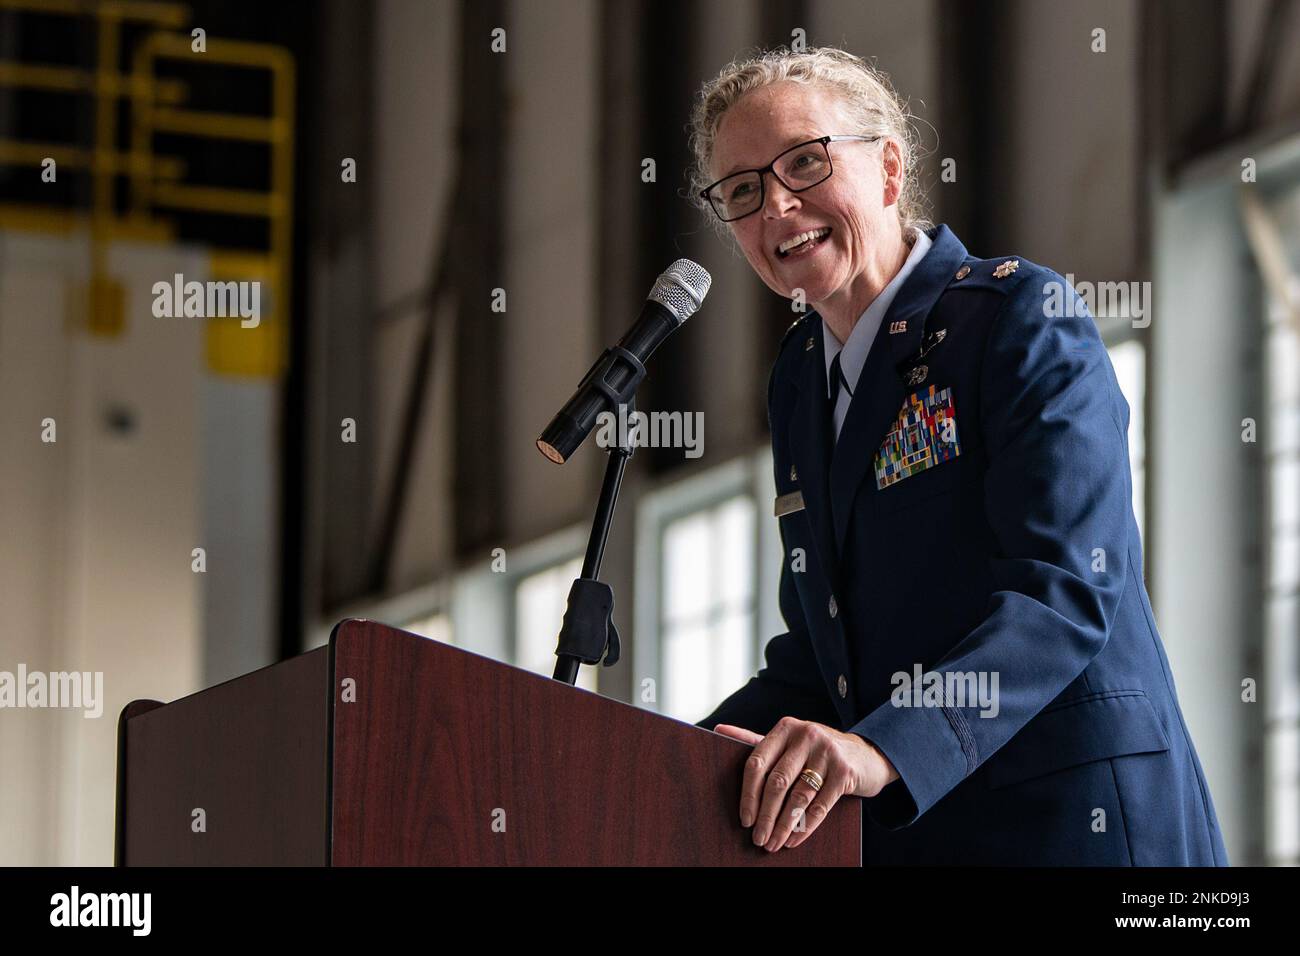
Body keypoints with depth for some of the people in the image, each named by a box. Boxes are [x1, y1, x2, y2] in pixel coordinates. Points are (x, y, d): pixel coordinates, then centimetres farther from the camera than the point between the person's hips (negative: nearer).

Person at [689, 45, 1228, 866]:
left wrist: (882, 749, -34)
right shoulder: (801, 376, 14)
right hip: (894, 832, 7)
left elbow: (1065, 589, -21)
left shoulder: (1023, 315, -9)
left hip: (1064, 821, -7)